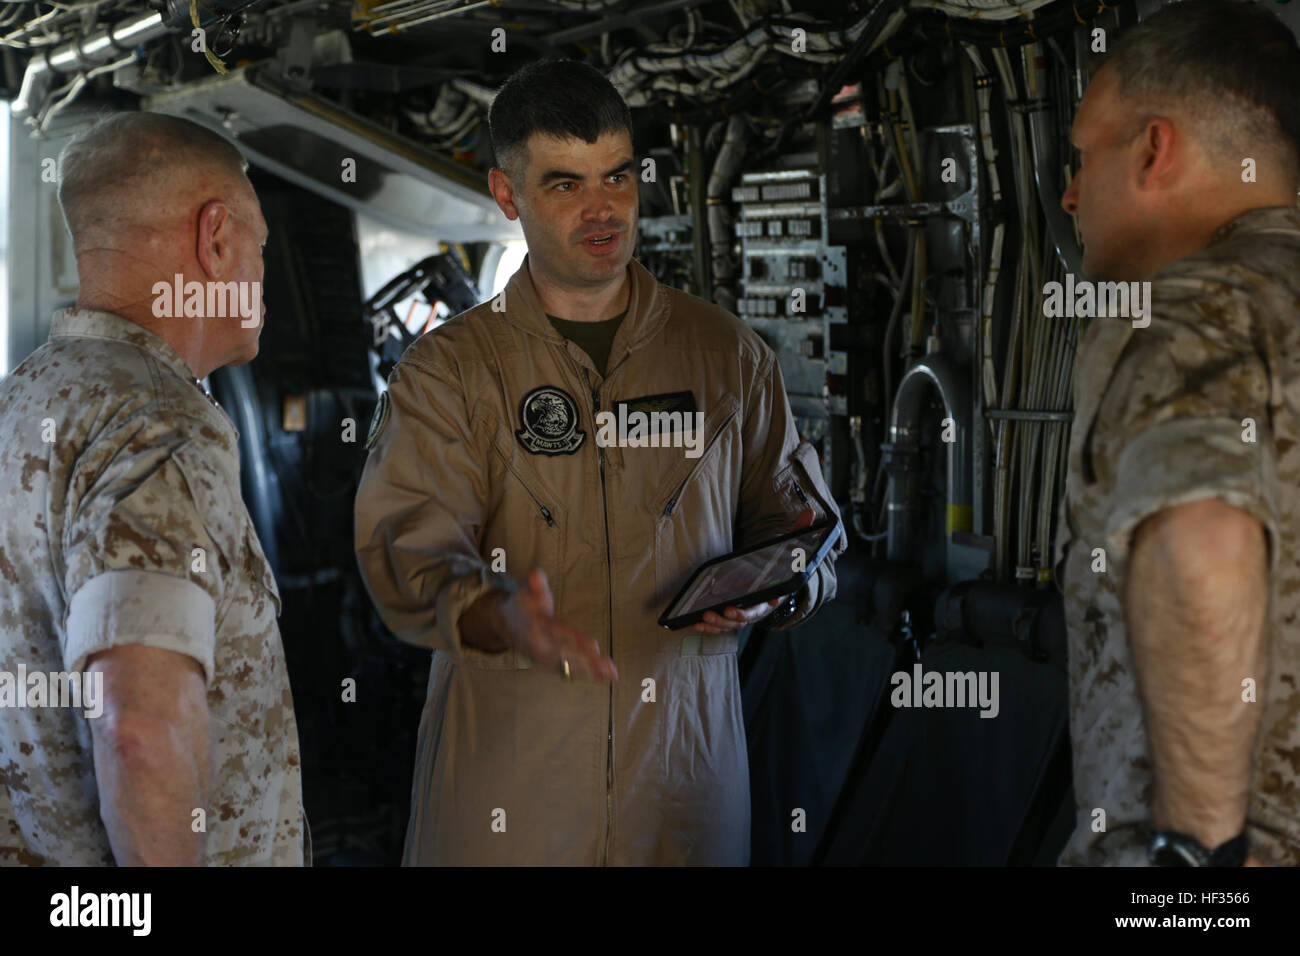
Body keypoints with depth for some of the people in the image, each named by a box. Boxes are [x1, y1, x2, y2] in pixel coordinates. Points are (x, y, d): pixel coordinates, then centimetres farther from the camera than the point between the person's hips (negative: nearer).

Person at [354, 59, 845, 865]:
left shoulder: (728, 354, 6)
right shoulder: (446, 371, 0)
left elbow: (805, 526, 9)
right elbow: (410, 556, -11)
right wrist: (501, 617, -31)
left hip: (683, 768, 2)